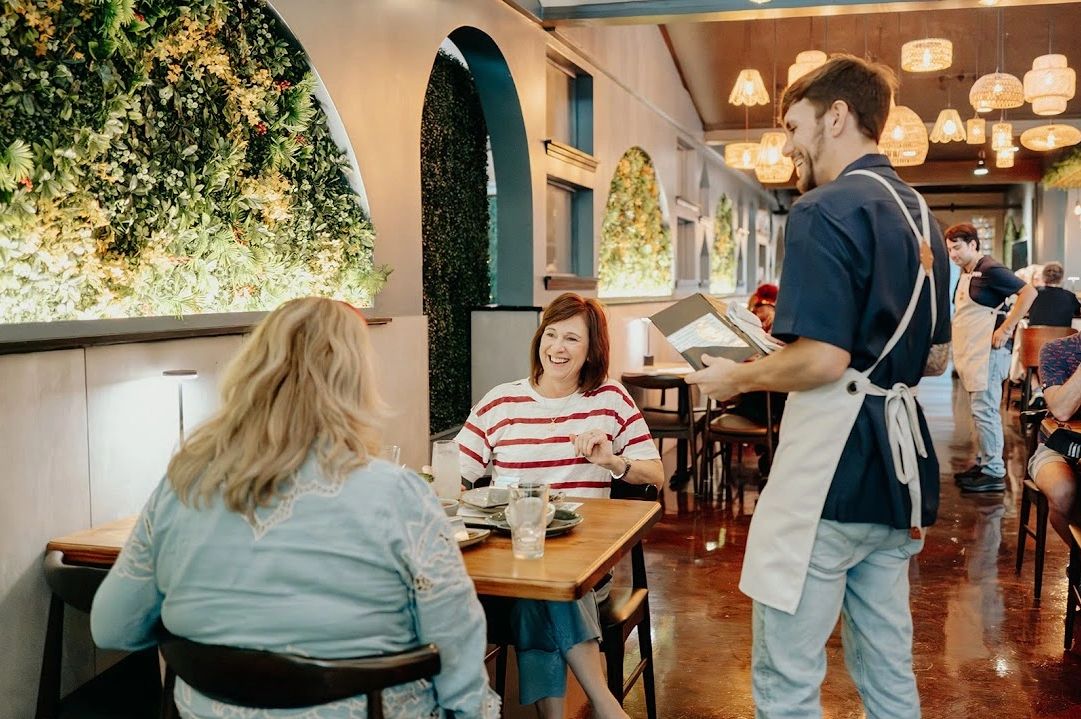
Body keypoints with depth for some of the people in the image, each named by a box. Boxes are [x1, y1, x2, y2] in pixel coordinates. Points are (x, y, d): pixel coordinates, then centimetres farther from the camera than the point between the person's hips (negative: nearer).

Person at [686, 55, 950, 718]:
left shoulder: (826, 210, -14)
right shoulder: (919, 214, 15)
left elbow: (823, 359, -21)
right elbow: (934, 354, 22)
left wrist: (737, 377, -6)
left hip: (830, 469, -10)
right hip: (896, 462, 10)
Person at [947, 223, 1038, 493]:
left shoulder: (989, 270, -11)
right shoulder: (965, 275, 16)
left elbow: (1029, 292, -17)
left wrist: (1005, 329, -19)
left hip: (988, 351, -9)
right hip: (970, 352, 9)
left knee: (984, 411, -9)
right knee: (979, 411, 13)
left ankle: (994, 473, -4)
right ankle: (982, 462, 21)